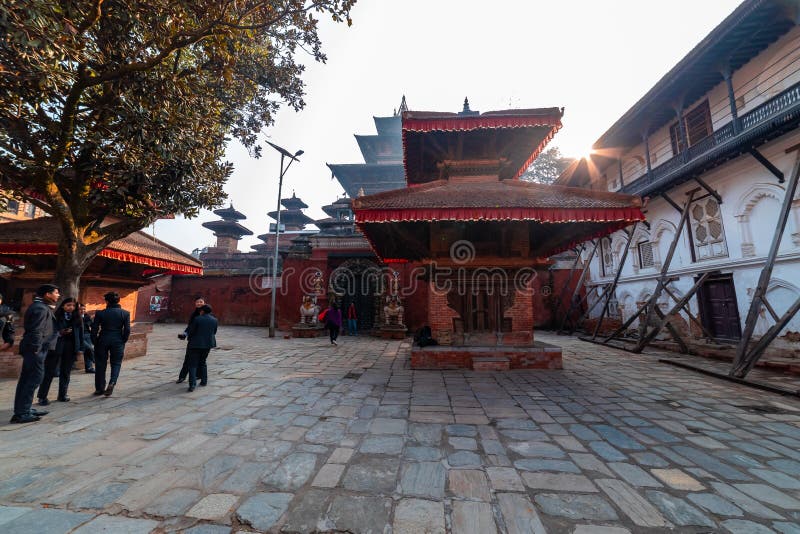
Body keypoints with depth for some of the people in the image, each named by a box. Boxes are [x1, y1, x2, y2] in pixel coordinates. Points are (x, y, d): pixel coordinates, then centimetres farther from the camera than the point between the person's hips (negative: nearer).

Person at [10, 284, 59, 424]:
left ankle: (24, 409, 23)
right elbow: (36, 331, -22)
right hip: (36, 349, -11)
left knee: (27, 379, 14)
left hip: (33, 348, 11)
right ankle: (21, 413, -1)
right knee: (34, 378, -6)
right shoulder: (40, 308, -17)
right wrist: (36, 349, -18)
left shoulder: (41, 306, 15)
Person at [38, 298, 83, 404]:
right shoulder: (55, 317, -4)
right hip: (55, 347, -3)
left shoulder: (77, 318, 5)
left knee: (66, 372, 9)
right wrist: (59, 333, -22)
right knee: (49, 372, 2)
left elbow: (80, 334, 7)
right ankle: (42, 396, 12)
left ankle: (62, 395, 18)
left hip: (70, 347, 3)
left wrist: (80, 349, 4)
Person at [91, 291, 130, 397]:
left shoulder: (100, 313, -5)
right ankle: (112, 383, -10)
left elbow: (94, 329, -4)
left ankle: (99, 388, 21)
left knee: (100, 364, 13)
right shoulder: (125, 313, -5)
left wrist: (94, 342, 8)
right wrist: (123, 341, 7)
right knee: (116, 363, 11)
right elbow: (127, 330, -6)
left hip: (102, 341, 1)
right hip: (118, 341, 0)